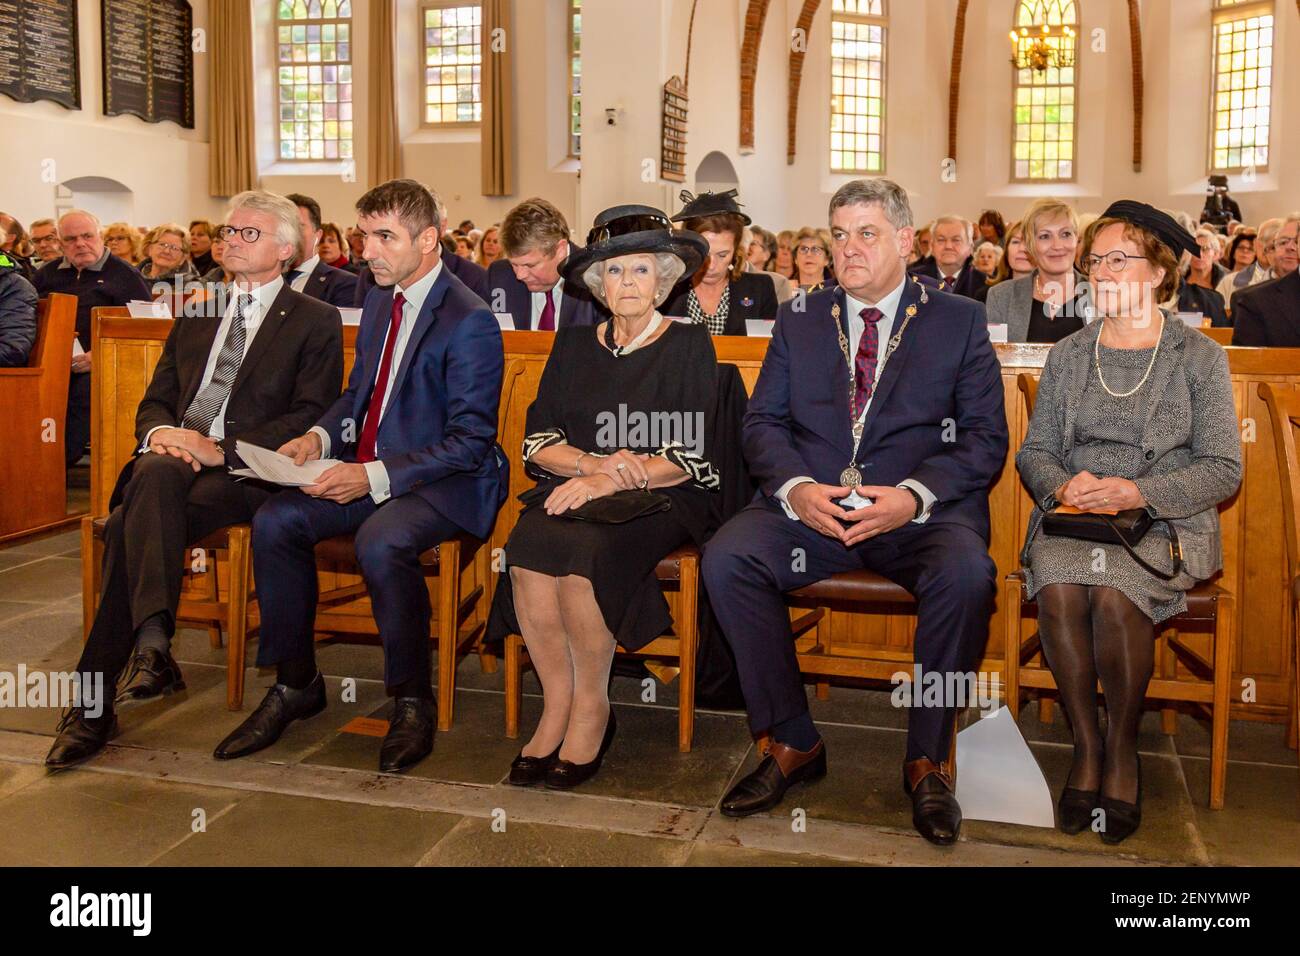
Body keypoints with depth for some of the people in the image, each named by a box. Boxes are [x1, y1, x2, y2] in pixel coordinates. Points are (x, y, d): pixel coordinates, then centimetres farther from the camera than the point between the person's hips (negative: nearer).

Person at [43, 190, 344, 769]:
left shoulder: (315, 321, 8)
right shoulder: (196, 313, 26)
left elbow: (311, 418, -4)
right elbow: (154, 400, 22)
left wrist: (220, 449, -15)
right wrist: (159, 433, -4)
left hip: (246, 472, -4)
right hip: (172, 458, 4)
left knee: (133, 526, -30)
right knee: (156, 478, -33)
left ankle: (95, 699, -28)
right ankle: (152, 645, -40)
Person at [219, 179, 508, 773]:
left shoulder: (470, 322, -15)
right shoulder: (379, 301, 13)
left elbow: (471, 442, -18)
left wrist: (375, 476, -24)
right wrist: (320, 436, 1)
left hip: (444, 481, -8)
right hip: (368, 468, 8)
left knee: (380, 542, -35)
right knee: (274, 521, -13)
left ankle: (412, 699, -13)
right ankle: (295, 682, 3)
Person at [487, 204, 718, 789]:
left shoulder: (688, 346, 5)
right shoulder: (573, 346, 17)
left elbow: (691, 457, -5)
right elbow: (537, 441, 9)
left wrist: (610, 479, -17)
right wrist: (594, 463, -11)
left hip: (660, 500, -3)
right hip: (575, 489, 4)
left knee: (583, 551, -33)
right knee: (528, 550, -29)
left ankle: (593, 707, -14)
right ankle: (556, 703, -14)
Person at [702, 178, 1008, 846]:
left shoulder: (960, 321, 8)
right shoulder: (798, 319, 16)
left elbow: (985, 438, 1)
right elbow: (763, 422, 9)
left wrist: (911, 496, -17)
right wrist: (796, 487, -13)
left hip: (921, 510, -2)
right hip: (808, 505, 2)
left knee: (966, 574, -33)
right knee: (725, 559, -25)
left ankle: (928, 760, -12)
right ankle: (794, 743, -9)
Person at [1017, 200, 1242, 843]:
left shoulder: (1199, 356, 5)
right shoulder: (1067, 355, 15)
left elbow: (1223, 469, -1)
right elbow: (1034, 450, 13)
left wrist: (1138, 492, -16)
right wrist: (1062, 485, -10)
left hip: (1167, 523, -2)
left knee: (1113, 590, -33)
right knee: (1059, 589, -31)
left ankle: (1122, 747, -11)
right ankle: (1086, 745, -14)